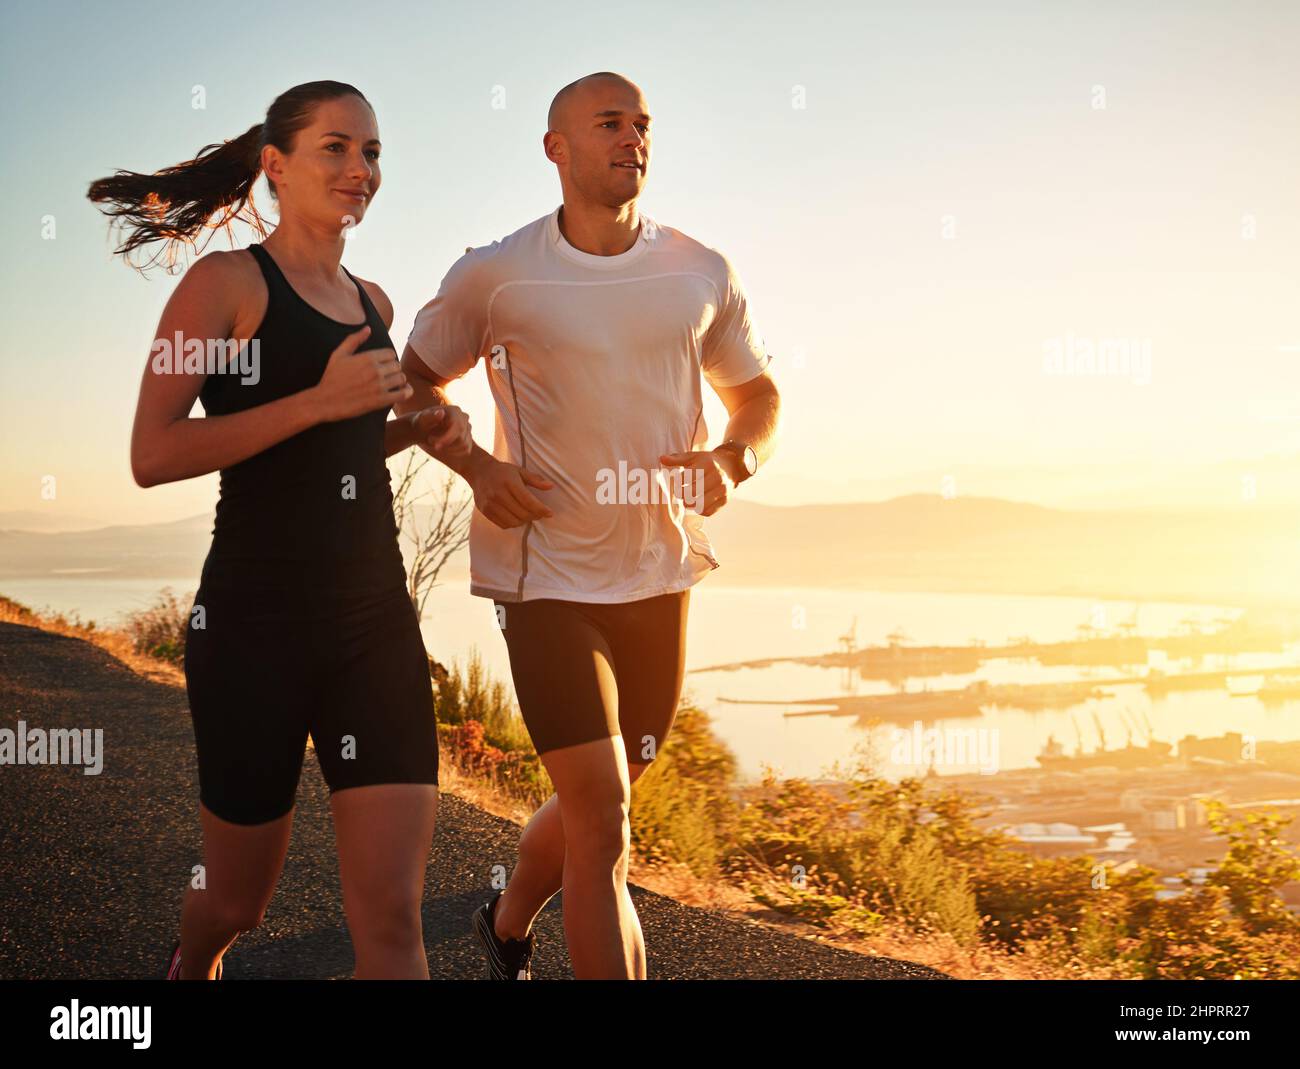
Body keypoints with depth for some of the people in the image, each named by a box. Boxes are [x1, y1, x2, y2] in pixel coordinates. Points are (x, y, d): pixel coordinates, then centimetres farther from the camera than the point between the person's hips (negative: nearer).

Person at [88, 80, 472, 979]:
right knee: (239, 897, 14)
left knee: (393, 915, -3)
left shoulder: (374, 303, 13)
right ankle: (190, 967, 49)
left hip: (377, 621, 5)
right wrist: (319, 400, -20)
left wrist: (425, 430, 8)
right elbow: (152, 456, -16)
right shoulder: (227, 283, -6)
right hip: (257, 623, -4)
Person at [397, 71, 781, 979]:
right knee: (603, 823, -11)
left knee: (598, 802, 19)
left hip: (660, 572, 4)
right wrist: (475, 466, -9)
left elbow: (759, 393, 15)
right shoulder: (494, 276, -4)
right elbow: (416, 379, 9)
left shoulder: (703, 275, 3)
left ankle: (509, 925, 47)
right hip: (548, 572, -4)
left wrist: (733, 460, -7)